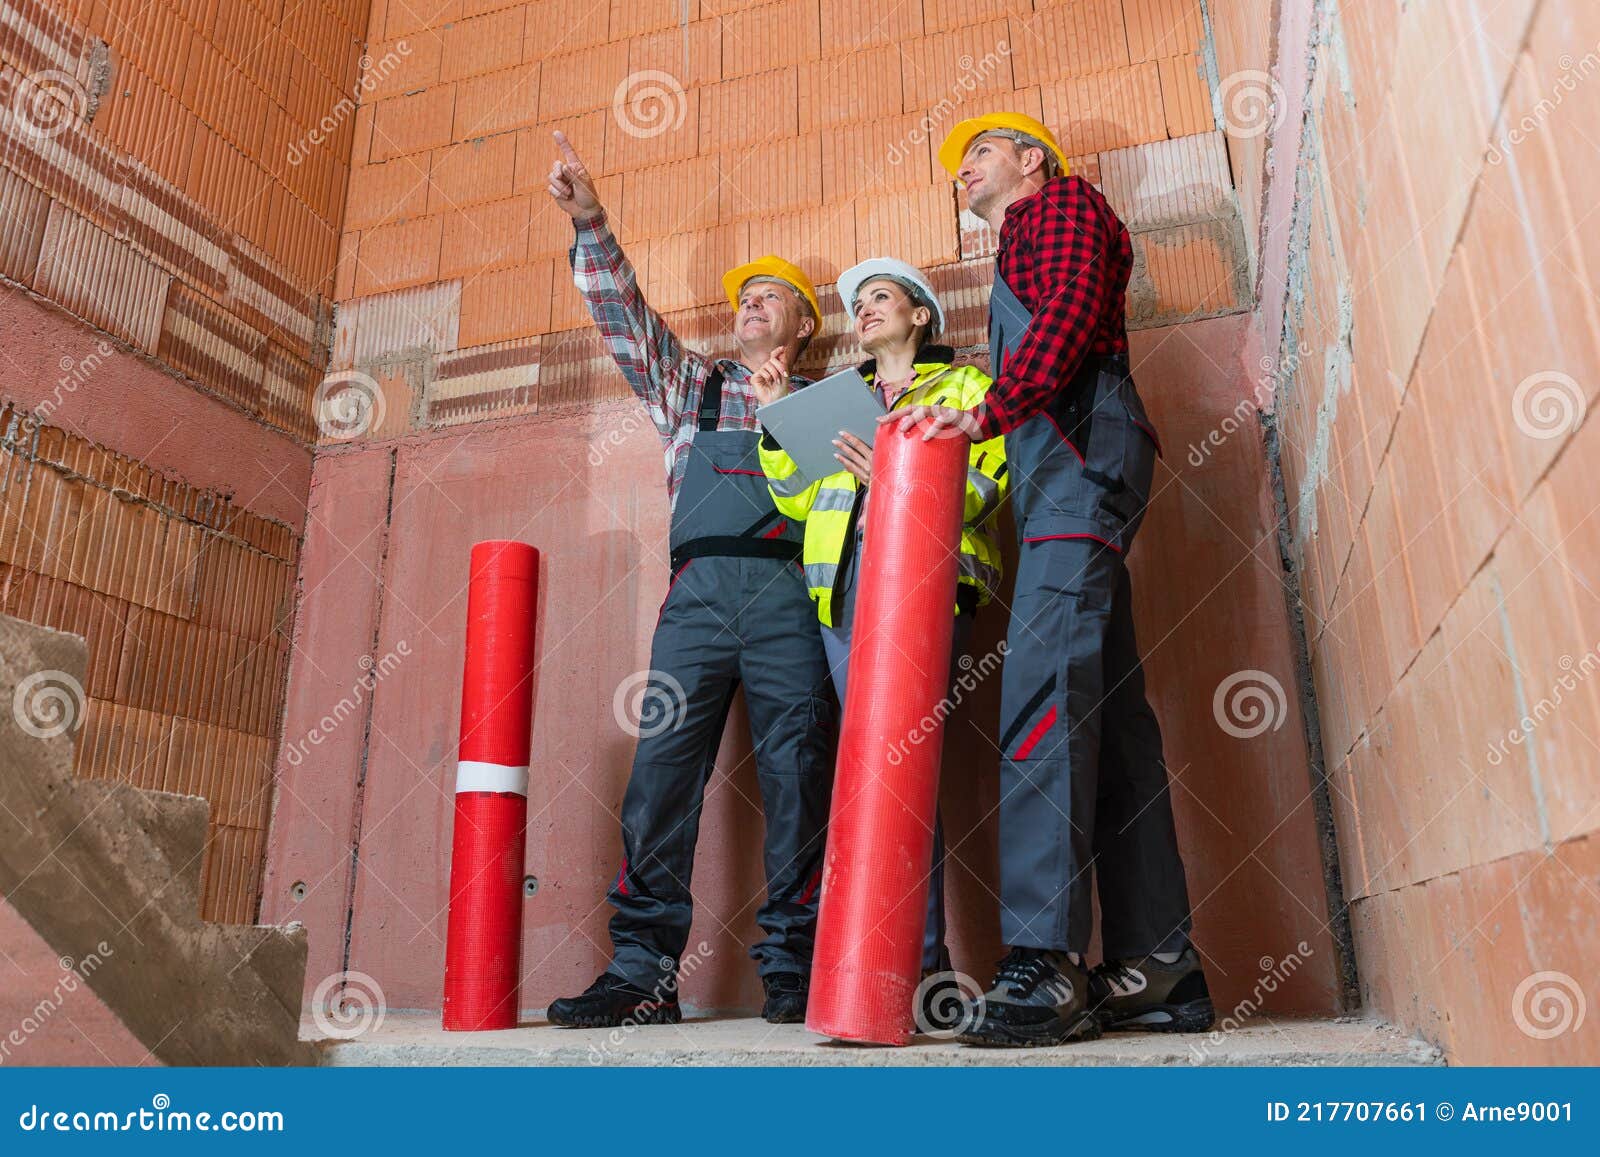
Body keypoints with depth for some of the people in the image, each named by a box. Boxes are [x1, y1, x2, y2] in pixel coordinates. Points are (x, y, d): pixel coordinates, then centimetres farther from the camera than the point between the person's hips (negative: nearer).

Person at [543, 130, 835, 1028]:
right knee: (661, 770, -8)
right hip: (699, 590, 2)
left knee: (798, 776, -7)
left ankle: (794, 972, 0)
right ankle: (644, 971, -4)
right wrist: (589, 221, 10)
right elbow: (622, 312, 19)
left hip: (789, 593, -1)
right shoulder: (690, 384, 26)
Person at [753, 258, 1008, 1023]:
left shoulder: (964, 385, 17)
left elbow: (984, 482, 0)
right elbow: (798, 497, 20)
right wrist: (776, 417, 11)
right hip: (845, 587, 4)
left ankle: (922, 968, -9)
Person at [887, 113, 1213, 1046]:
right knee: (1107, 711, -1)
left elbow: (1072, 311, -9)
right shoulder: (1021, 256, 39)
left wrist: (987, 410, -21)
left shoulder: (1064, 201, 13)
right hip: (1062, 475, 9)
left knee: (1044, 694, -23)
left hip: (1080, 449, -9)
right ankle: (1158, 966, -2)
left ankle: (1046, 960, -28)